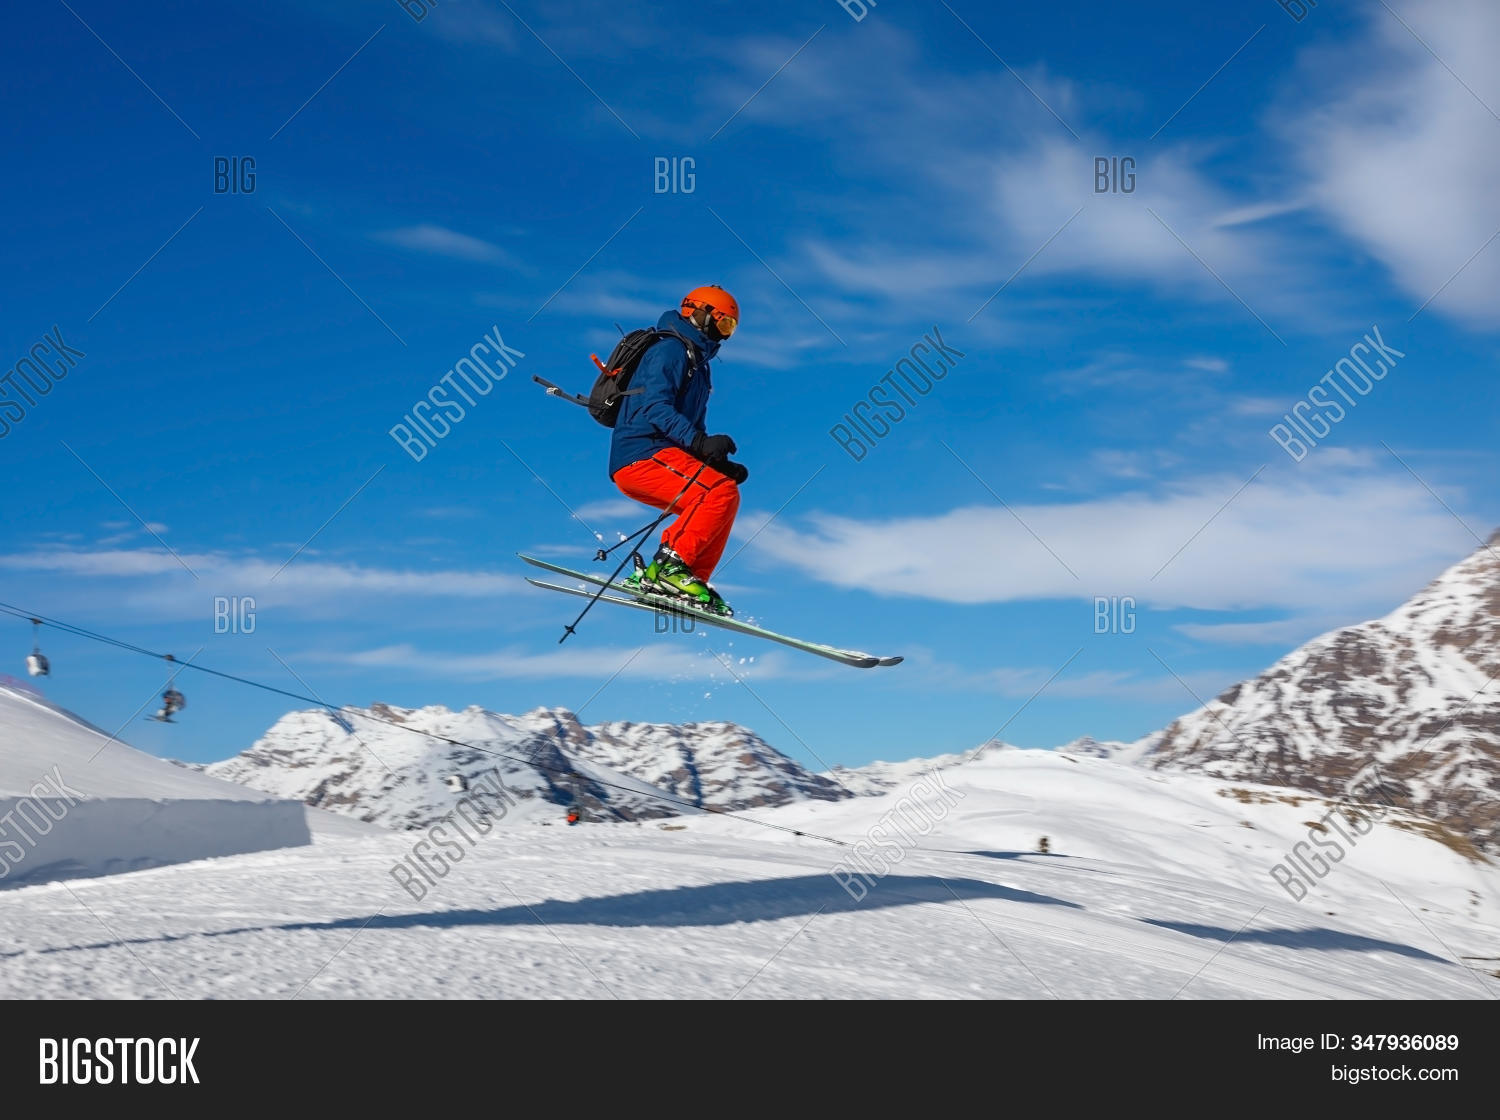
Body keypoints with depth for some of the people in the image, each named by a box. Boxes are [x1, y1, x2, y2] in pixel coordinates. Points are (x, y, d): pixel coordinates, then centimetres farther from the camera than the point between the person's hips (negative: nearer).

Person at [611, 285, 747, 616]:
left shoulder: (698, 365, 27)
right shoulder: (670, 350, -4)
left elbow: (693, 429, 29)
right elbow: (656, 407, -19)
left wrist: (721, 464, 12)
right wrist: (699, 442, -33)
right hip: (641, 454, -10)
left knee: (722, 500, 5)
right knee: (721, 493, -21)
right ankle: (670, 564, -23)